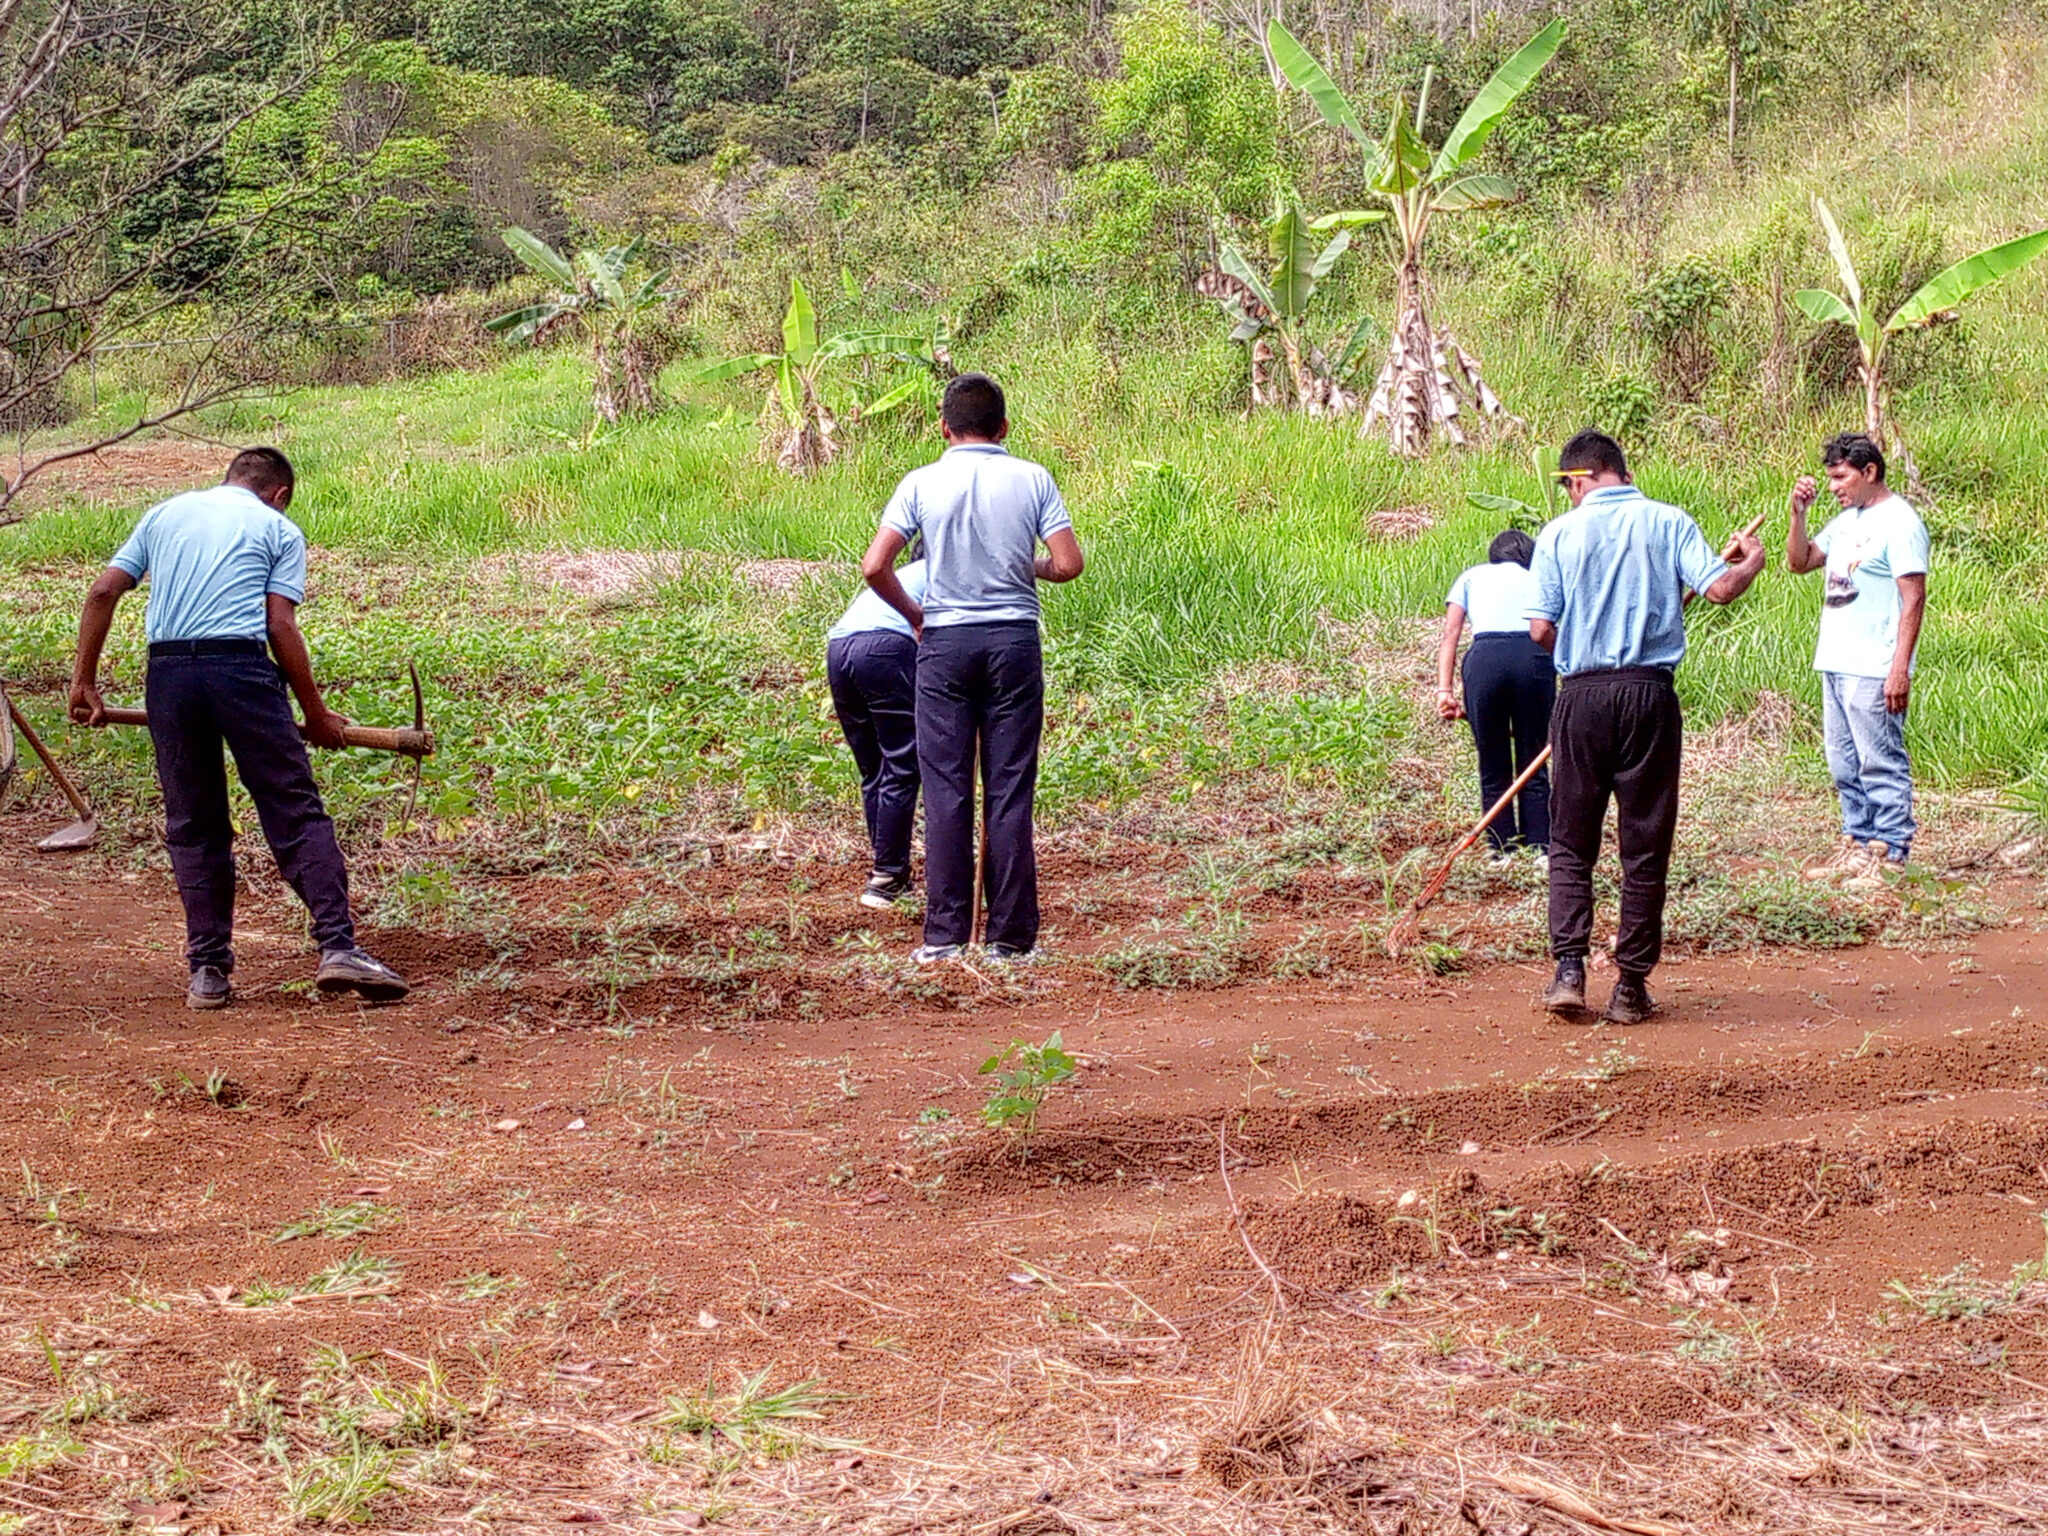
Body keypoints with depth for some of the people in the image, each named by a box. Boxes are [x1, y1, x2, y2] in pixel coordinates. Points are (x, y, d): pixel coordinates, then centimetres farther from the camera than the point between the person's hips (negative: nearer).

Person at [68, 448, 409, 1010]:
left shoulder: (166, 514, 23)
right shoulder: (278, 529, 12)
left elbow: (103, 592, 14)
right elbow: (281, 626, 2)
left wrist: (84, 681, 17)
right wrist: (316, 714, 7)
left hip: (167, 672, 3)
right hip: (241, 667, -3)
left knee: (193, 827, 12)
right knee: (297, 814, -1)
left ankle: (208, 969, 9)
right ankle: (338, 947, -11)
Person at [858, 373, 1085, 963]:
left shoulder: (923, 483, 0)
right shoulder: (1032, 479, 2)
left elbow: (875, 567, -7)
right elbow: (1069, 563, -4)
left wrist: (912, 614, 10)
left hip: (946, 641, 0)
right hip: (1014, 637, 1)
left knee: (946, 788, 3)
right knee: (1010, 788, 4)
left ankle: (945, 935, 3)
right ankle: (1010, 935, 6)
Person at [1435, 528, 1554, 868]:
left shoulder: (1471, 577, 26)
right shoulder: (1538, 580, 29)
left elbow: (1450, 634, 12)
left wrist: (1444, 690, 4)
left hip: (1485, 658, -1)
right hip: (1535, 657, 1)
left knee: (1493, 765, 10)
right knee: (1533, 761, 12)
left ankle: (1503, 850, 12)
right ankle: (1542, 849, 10)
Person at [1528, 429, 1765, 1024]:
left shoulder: (1560, 533, 1)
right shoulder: (1668, 522, 2)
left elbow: (1540, 629, -2)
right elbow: (1720, 588, -8)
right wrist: (1752, 560, 14)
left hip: (1582, 696, 0)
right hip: (1650, 694, 0)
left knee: (1571, 842, 11)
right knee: (1645, 846, 7)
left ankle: (1569, 969, -2)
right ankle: (1631, 986, 8)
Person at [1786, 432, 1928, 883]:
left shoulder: (1899, 522, -11)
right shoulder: (1847, 521, 16)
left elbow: (1913, 599, -15)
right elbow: (1799, 562, 22)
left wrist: (1900, 668, -20)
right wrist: (1798, 512, 6)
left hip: (1873, 671, -9)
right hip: (1835, 663, 9)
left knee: (1881, 762, -5)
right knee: (1845, 765, 13)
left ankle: (1890, 854, -1)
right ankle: (1858, 844, 20)